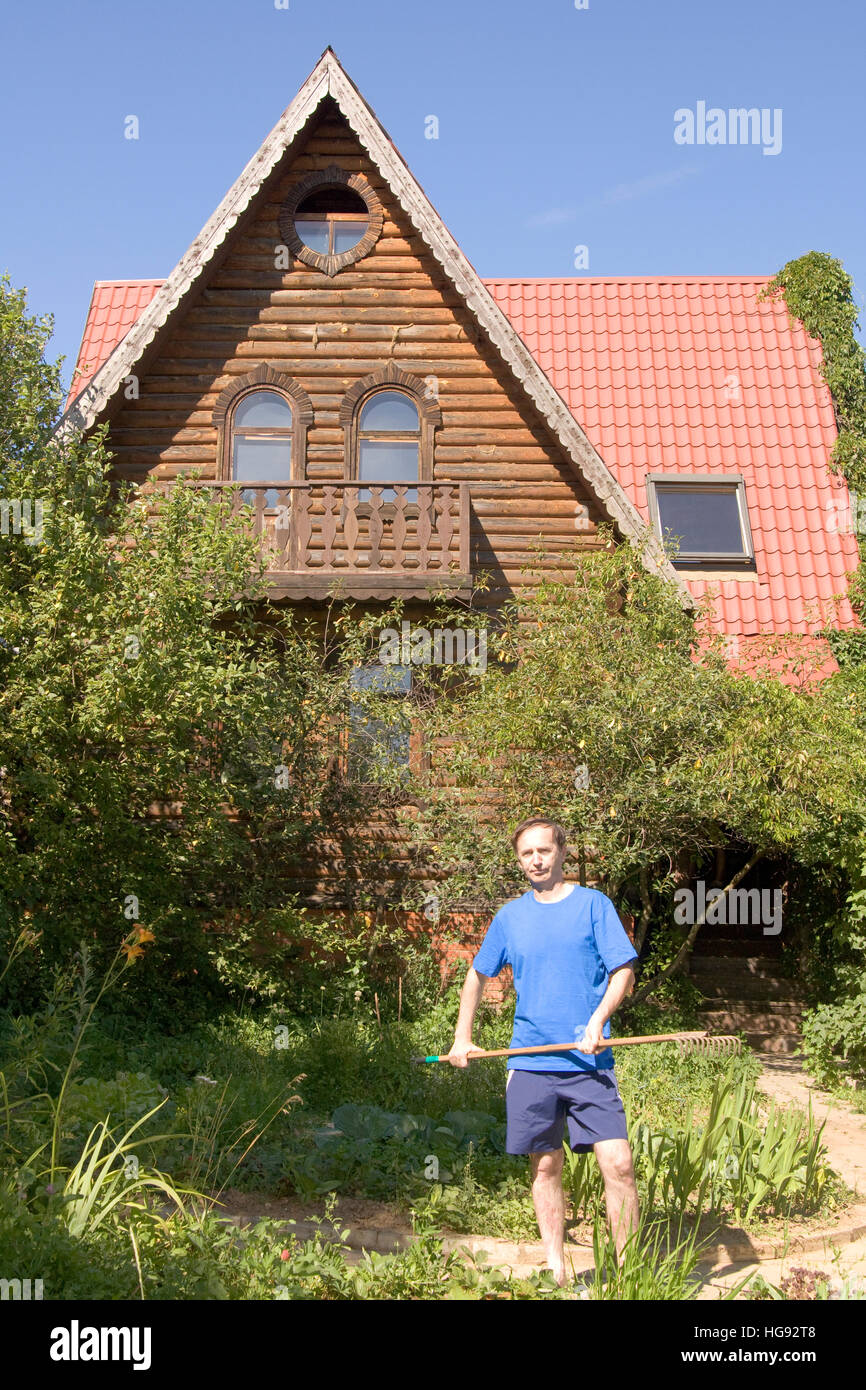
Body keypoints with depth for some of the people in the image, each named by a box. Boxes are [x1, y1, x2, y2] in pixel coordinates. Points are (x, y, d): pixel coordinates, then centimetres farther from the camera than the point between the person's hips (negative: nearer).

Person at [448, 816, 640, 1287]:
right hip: (530, 1062, 2)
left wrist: (598, 1020, -16)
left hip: (589, 1061, -2)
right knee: (545, 1166, 8)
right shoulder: (510, 915, 10)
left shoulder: (593, 904, 2)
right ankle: (556, 1270, 21)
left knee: (618, 1163, -9)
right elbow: (478, 975, 21)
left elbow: (623, 971, -1)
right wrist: (462, 1037, 15)